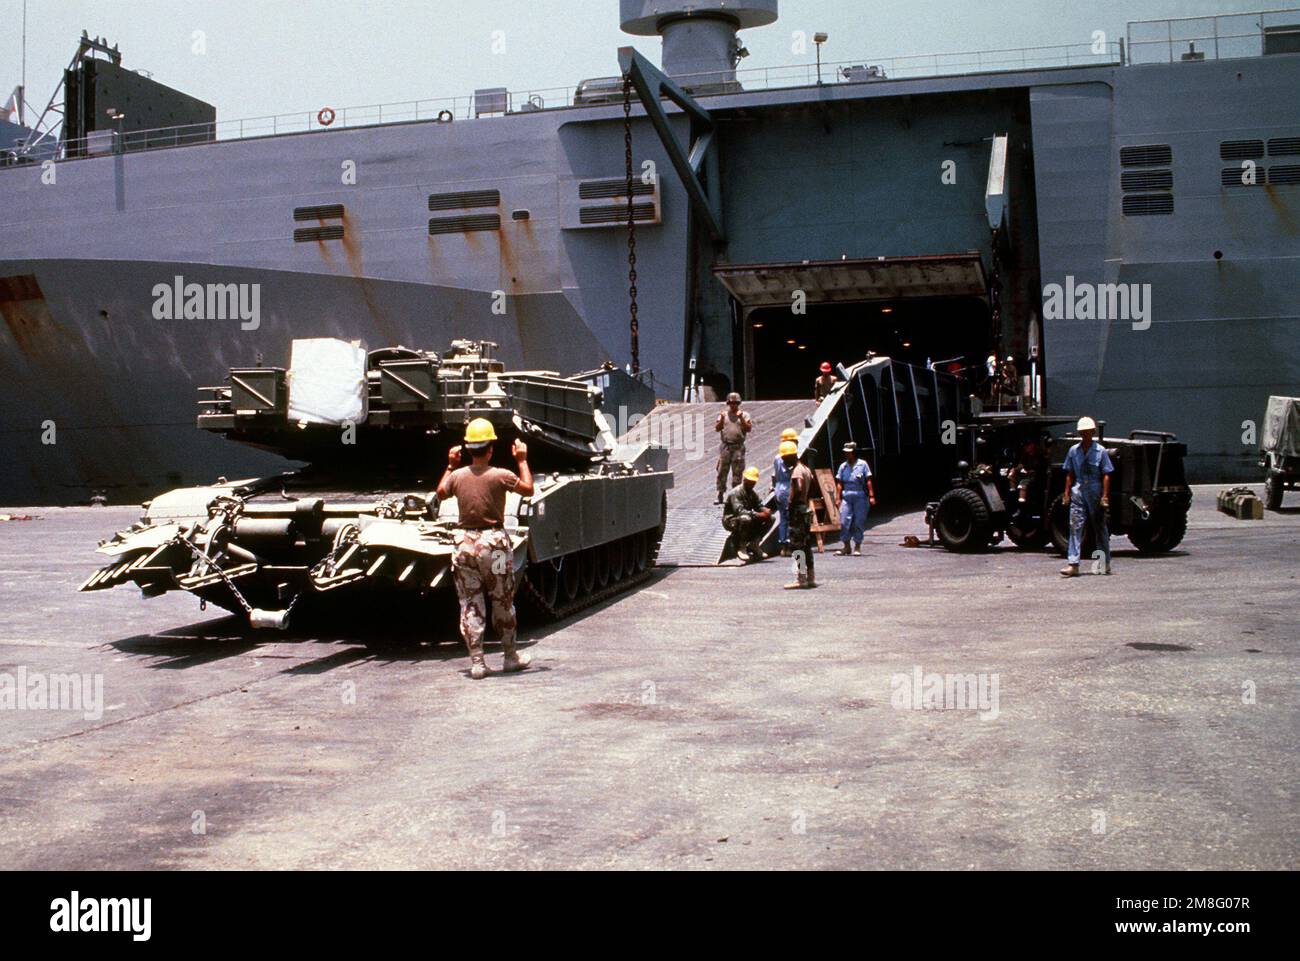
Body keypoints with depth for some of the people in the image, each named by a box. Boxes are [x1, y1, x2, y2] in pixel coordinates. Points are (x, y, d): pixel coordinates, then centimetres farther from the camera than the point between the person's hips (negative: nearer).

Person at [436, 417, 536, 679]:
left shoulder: (457, 476, -2)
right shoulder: (500, 475, -11)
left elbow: (441, 492, 20)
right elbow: (528, 490, 6)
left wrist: (450, 465, 30)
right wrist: (522, 460, 14)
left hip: (465, 544, 2)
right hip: (493, 542, -2)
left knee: (470, 606, 6)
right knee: (503, 604, 12)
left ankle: (477, 663, 4)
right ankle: (511, 657, 24)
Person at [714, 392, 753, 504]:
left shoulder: (744, 415, 7)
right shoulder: (724, 414, 12)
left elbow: (748, 429, -4)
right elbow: (717, 428, 5)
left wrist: (741, 419, -15)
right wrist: (722, 419, -12)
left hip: (738, 447, -1)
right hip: (725, 446, 1)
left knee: (737, 472, 1)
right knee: (722, 471, 0)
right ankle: (720, 495, 4)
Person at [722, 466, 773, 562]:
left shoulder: (753, 494, 8)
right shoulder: (735, 493, -20)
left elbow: (759, 506, 4)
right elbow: (738, 510, -32)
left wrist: (766, 511, -22)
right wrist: (757, 515, -40)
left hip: (747, 519, 8)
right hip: (730, 521, -8)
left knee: (768, 518, -6)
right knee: (745, 519, -40)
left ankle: (753, 544, 1)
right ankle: (741, 548, -27)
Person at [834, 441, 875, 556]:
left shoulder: (862, 464, 2)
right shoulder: (843, 466, 10)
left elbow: (868, 481, 0)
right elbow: (839, 483, 10)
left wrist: (871, 496, -6)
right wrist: (838, 498, 3)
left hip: (860, 497, -3)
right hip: (846, 497, 3)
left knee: (859, 522, 0)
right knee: (844, 521, -3)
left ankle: (857, 547, 9)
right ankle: (846, 546, 7)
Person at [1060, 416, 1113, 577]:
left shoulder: (1100, 451, -3)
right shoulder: (1073, 451, 5)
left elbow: (1106, 475, -4)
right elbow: (1070, 474, 11)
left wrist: (1105, 496, -10)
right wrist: (1067, 493, 5)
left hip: (1095, 494, -2)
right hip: (1078, 493, 2)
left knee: (1100, 528, 10)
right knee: (1075, 527, -9)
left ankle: (1105, 563, 23)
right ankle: (1073, 564, -12)